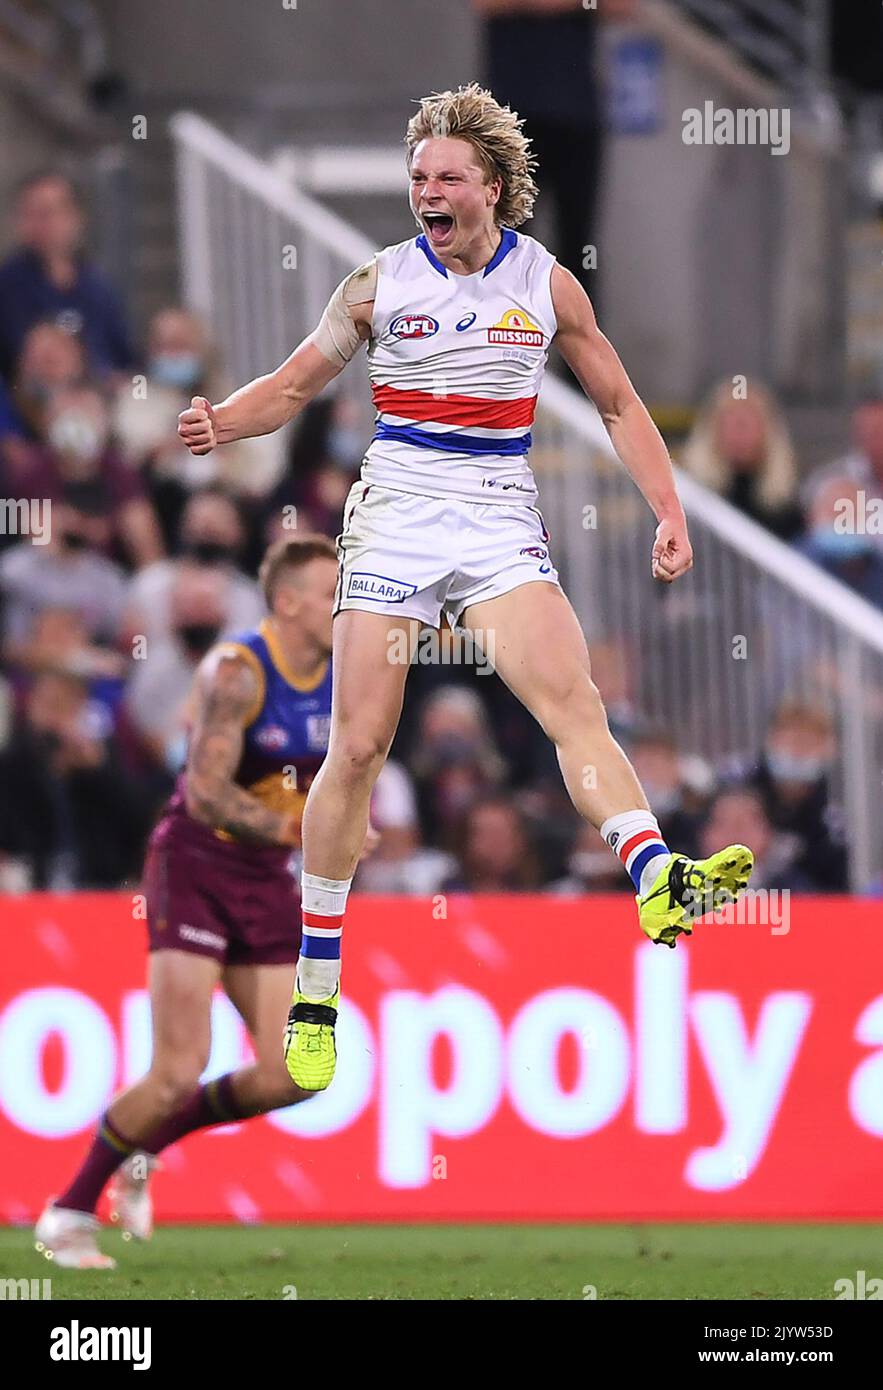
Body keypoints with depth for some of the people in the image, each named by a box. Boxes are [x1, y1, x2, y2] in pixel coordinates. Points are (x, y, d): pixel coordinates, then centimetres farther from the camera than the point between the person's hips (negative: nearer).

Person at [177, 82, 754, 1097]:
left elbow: (618, 405, 15)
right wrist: (222, 421, -8)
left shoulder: (546, 283, 5)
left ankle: (659, 886, -43)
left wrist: (670, 511, 5)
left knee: (573, 700, -23)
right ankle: (315, 986, 8)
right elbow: (294, 386, 13)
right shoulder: (379, 283, 4)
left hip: (500, 530, 0)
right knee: (357, 745, -4)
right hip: (394, 518, 0)